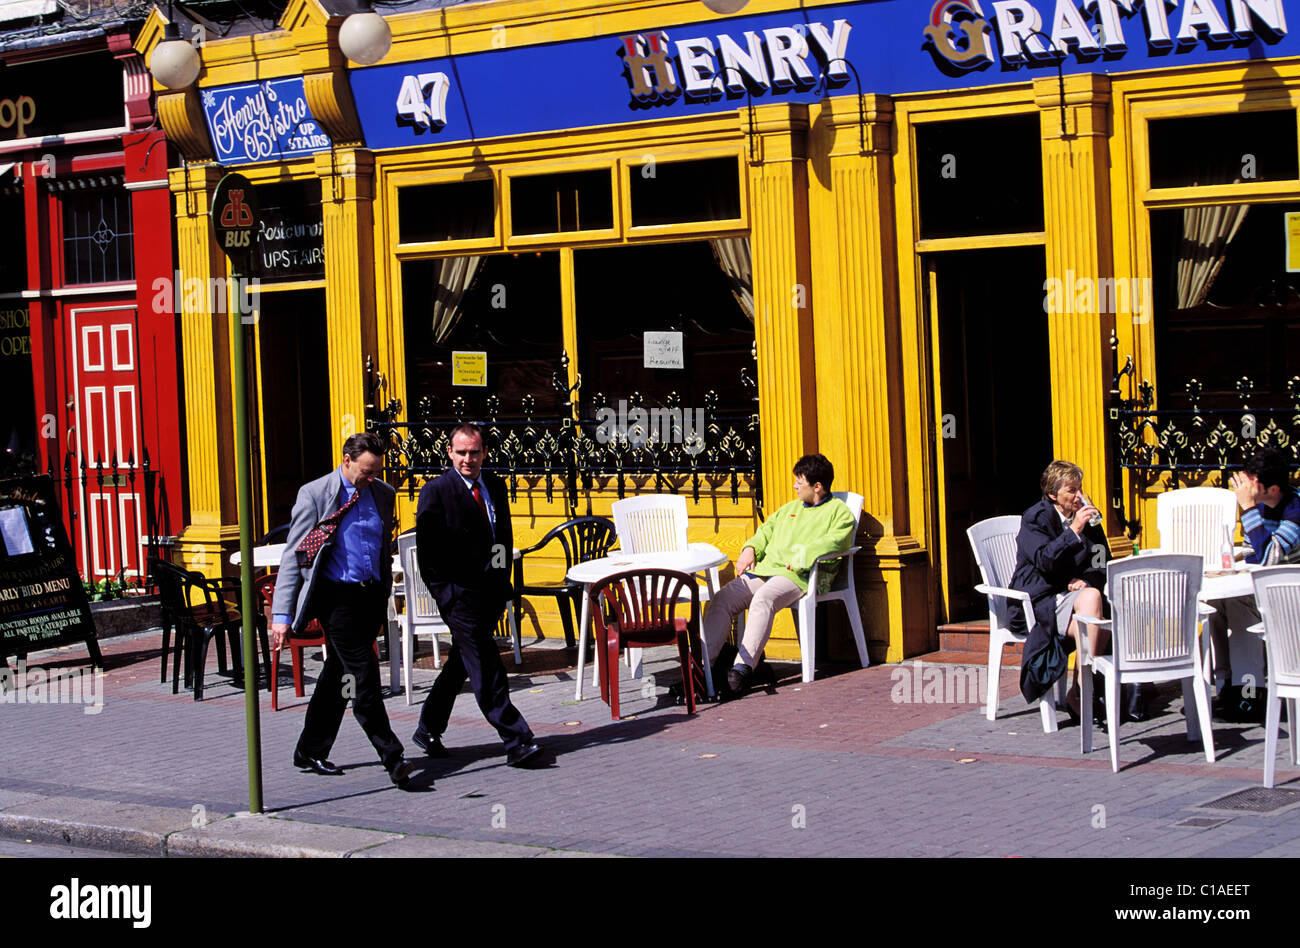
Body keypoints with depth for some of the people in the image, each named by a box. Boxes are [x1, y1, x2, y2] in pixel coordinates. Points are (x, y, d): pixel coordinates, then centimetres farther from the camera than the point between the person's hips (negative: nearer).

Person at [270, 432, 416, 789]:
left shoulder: (383, 494, 10)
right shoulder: (314, 494, -6)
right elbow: (292, 558, -6)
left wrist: (384, 597, 20)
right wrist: (282, 614, -10)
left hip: (372, 595, 6)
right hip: (338, 595, -6)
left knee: (338, 674, 13)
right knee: (363, 675, -11)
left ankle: (311, 752, 24)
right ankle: (392, 758, -12)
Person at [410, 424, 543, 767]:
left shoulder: (495, 486, 11)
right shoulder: (436, 490, -7)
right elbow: (426, 549, -7)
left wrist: (504, 583, 12)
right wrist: (444, 591, -10)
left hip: (491, 592, 7)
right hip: (458, 594, -7)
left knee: (462, 662, 16)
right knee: (485, 668, -8)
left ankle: (428, 729, 30)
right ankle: (516, 741, -10)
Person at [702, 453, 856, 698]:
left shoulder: (839, 511, 7)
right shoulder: (791, 508, 32)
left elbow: (832, 543, -10)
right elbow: (768, 529, 35)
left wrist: (799, 558, -16)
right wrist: (750, 548, 14)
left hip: (799, 577, -7)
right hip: (764, 569, 7)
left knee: (763, 600, -37)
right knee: (722, 599, -16)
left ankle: (743, 669, -44)